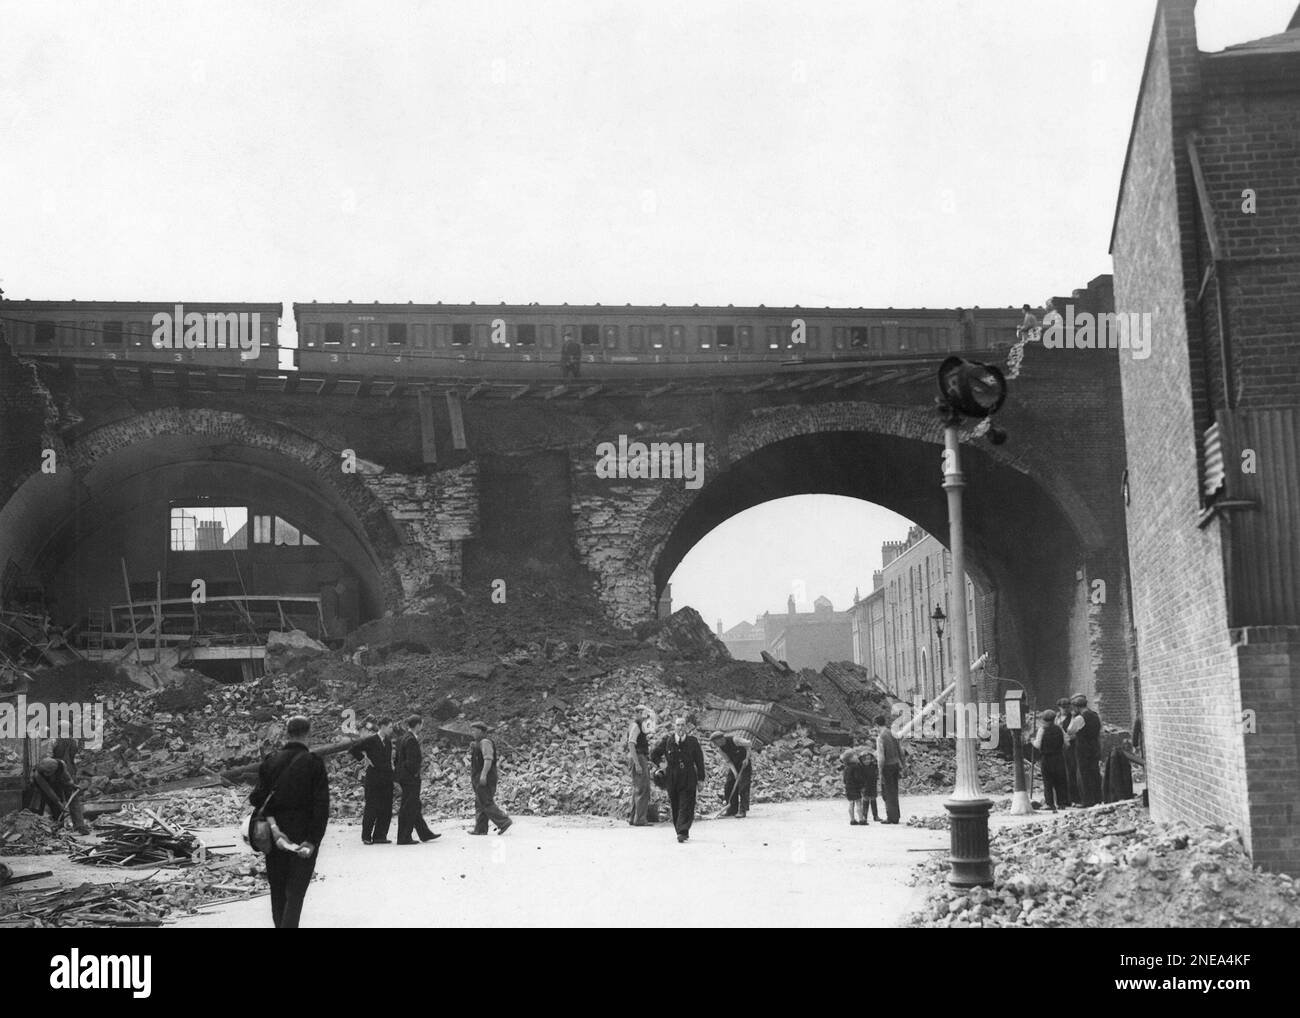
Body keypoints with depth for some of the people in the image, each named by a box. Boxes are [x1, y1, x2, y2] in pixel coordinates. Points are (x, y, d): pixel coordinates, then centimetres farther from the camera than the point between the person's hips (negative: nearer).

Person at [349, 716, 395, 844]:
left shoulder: (388, 742, 14)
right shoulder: (370, 740, -6)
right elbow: (352, 750, -6)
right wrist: (364, 757, -8)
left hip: (387, 780, 6)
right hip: (373, 779, -6)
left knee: (386, 809, 3)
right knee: (372, 809, -3)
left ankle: (380, 836, 9)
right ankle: (366, 837, 7)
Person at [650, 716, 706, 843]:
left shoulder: (692, 741, -2)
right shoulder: (667, 740, -1)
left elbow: (699, 760, 5)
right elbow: (654, 756, 11)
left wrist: (700, 778, 3)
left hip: (688, 779, -2)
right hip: (672, 779, 2)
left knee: (686, 806, -10)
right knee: (675, 807, 6)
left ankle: (682, 832, -14)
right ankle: (683, 833, 16)